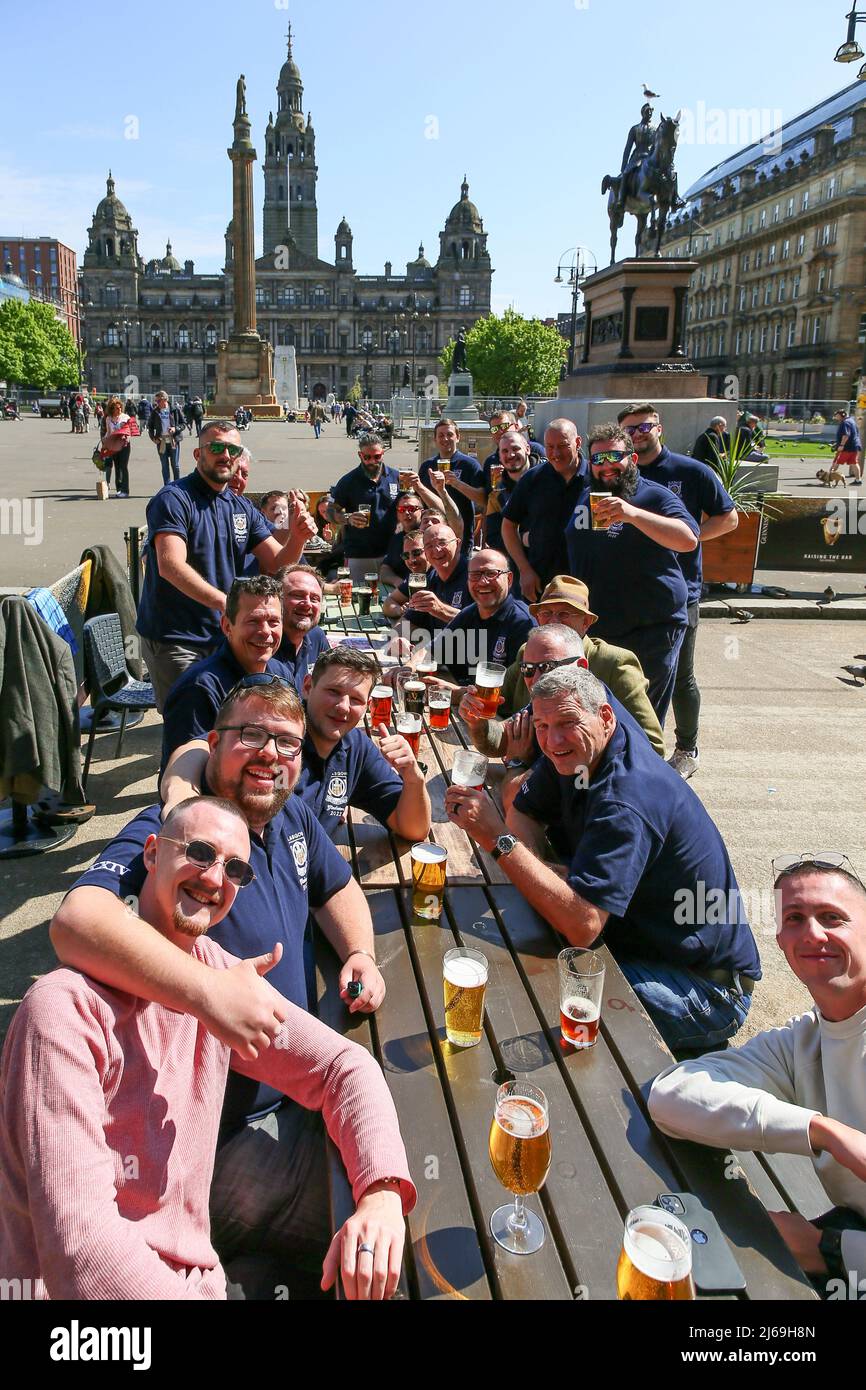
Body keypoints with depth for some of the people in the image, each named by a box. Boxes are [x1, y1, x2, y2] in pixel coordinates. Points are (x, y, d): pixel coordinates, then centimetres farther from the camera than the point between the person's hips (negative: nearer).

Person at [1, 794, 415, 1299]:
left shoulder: (220, 975, 0)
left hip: (198, 1279, 6)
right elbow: (78, 1239, -25)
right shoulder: (66, 1008, -20)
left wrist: (382, 1192, -19)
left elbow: (343, 1064, -2)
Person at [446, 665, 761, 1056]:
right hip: (632, 942, 8)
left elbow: (582, 926, -38)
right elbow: (523, 814, 5)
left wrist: (498, 839, -38)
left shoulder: (625, 801, -32)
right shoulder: (575, 752, -4)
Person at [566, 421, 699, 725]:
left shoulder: (655, 496, -6)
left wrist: (633, 513, -35)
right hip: (594, 630, 6)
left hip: (652, 632, -6)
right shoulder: (583, 500, 13)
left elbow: (688, 540, -25)